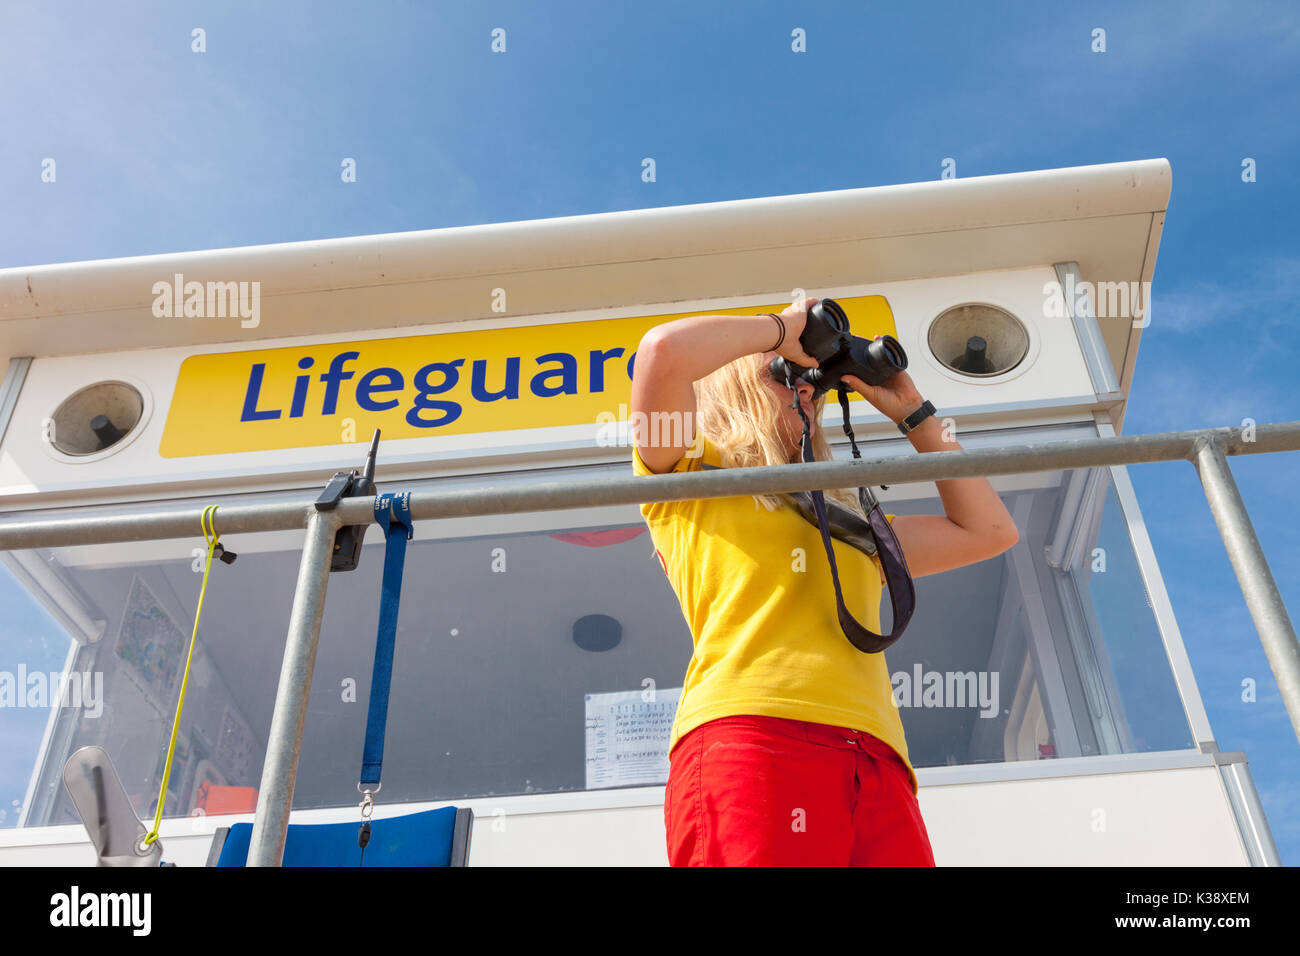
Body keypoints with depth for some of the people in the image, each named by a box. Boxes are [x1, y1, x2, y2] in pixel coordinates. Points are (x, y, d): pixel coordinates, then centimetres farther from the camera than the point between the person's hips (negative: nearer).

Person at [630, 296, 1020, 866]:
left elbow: (989, 531, 37)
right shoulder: (689, 476, 20)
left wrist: (912, 414, 39)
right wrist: (785, 327, 18)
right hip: (748, 735, -5)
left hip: (876, 763, 5)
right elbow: (664, 350, 2)